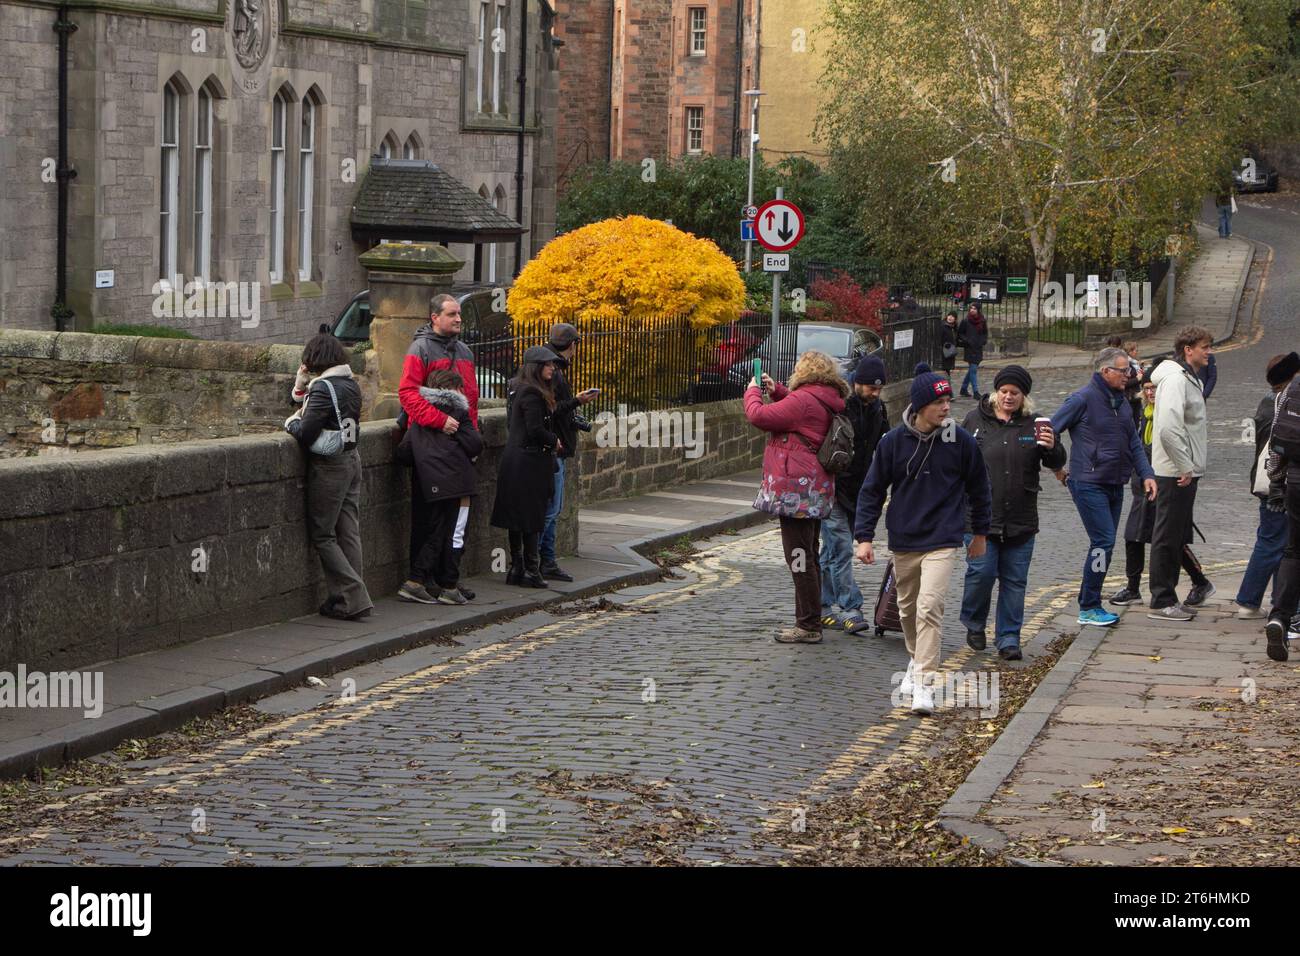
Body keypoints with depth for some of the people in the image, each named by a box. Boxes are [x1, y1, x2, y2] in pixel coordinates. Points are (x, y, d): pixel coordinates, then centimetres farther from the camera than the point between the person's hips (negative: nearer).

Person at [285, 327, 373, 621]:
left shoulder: (322, 388, -18)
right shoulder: (351, 384, 9)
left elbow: (305, 435, -21)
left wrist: (291, 422, -1)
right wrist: (302, 387, 8)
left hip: (329, 466, -8)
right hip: (352, 459, 8)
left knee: (322, 534, 0)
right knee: (348, 532, 9)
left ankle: (352, 597, -6)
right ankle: (351, 597, 11)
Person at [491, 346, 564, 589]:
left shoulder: (518, 389, 14)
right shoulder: (531, 394, -16)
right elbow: (535, 430, -21)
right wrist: (554, 441, -5)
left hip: (514, 459, 10)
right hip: (530, 462, -10)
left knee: (517, 518, 12)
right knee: (532, 518, -4)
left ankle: (517, 569, 16)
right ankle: (531, 571, -2)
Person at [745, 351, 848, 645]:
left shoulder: (804, 401, -18)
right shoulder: (827, 402, 12)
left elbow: (759, 416, -19)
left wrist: (752, 392, 1)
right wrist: (776, 390, 22)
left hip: (796, 488, -10)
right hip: (815, 489, 10)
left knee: (800, 557, -6)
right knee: (808, 556, 17)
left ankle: (809, 626, -4)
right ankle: (810, 621, 25)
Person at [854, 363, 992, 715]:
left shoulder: (961, 441, -6)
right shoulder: (893, 442, -6)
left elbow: (978, 487, 9)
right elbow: (872, 490, 2)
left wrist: (980, 532, 16)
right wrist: (864, 536, -3)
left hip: (942, 540, -2)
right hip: (903, 541, 3)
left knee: (929, 607, -17)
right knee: (908, 608, 16)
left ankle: (924, 683, -16)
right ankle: (917, 661, 41)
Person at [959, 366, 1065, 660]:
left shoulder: (1033, 424, 5)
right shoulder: (976, 420, 4)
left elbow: (1056, 463, 4)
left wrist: (1052, 448, -18)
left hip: (1021, 520, 1)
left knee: (1015, 580, 4)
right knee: (982, 572, -9)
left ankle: (1009, 638, 12)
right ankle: (974, 624, 16)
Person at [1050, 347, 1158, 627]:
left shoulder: (1120, 402, 14)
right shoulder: (1082, 399, -11)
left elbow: (1133, 443, 19)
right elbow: (1050, 431, -10)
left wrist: (1146, 474, 9)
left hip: (1115, 486, 8)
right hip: (1089, 485, -8)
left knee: (1104, 544, 9)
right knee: (1103, 542, -12)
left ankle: (1089, 604, 18)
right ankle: (1089, 608, -5)